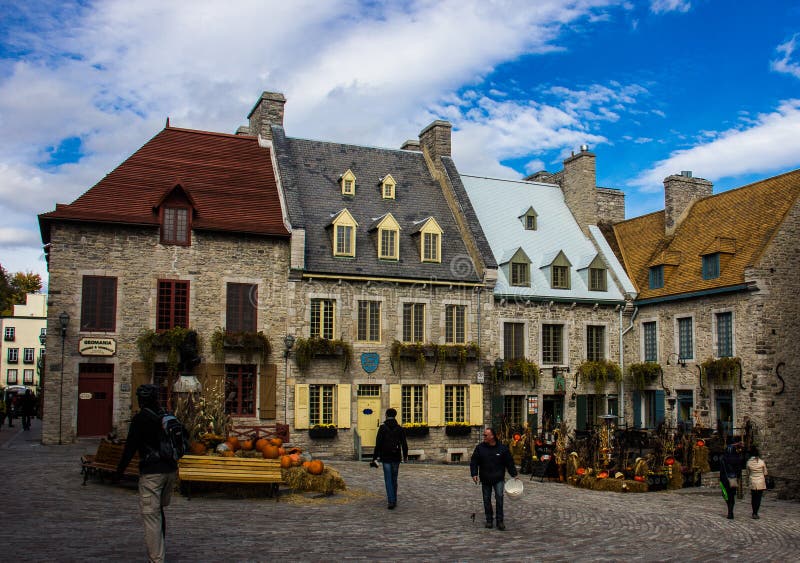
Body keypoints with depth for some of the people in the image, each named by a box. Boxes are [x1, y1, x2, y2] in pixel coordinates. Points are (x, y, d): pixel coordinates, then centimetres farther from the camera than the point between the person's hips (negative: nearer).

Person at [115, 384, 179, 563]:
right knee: (160, 511, 23)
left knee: (151, 516, -3)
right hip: (171, 470, 7)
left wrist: (119, 471, -2)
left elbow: (130, 447, -10)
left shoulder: (140, 418, -9)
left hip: (151, 472, -7)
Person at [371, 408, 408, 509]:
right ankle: (394, 500, 21)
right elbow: (404, 444, 3)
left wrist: (374, 458, -6)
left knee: (388, 480, -1)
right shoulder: (400, 429, 1)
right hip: (396, 458, 3)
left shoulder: (382, 428, -7)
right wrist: (405, 456, 18)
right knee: (394, 479, 15)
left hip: (385, 458, -3)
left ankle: (391, 501, -12)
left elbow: (378, 444, -11)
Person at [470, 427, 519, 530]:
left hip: (498, 479, -2)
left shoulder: (502, 448, -2)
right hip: (485, 479, 2)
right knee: (487, 500, 7)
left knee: (499, 497, -12)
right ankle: (489, 520, 20)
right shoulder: (480, 447, 0)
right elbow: (474, 462, 2)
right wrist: (474, 474, -9)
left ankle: (500, 521, -2)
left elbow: (509, 462, 5)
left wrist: (514, 474, 3)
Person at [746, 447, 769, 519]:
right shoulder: (762, 462, -10)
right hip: (761, 482, -1)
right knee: (758, 498, 5)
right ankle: (755, 513, 2)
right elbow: (765, 473, -1)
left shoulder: (748, 462, -7)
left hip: (752, 483, 1)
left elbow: (748, 473, 3)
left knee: (753, 498, 15)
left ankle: (754, 513, 23)